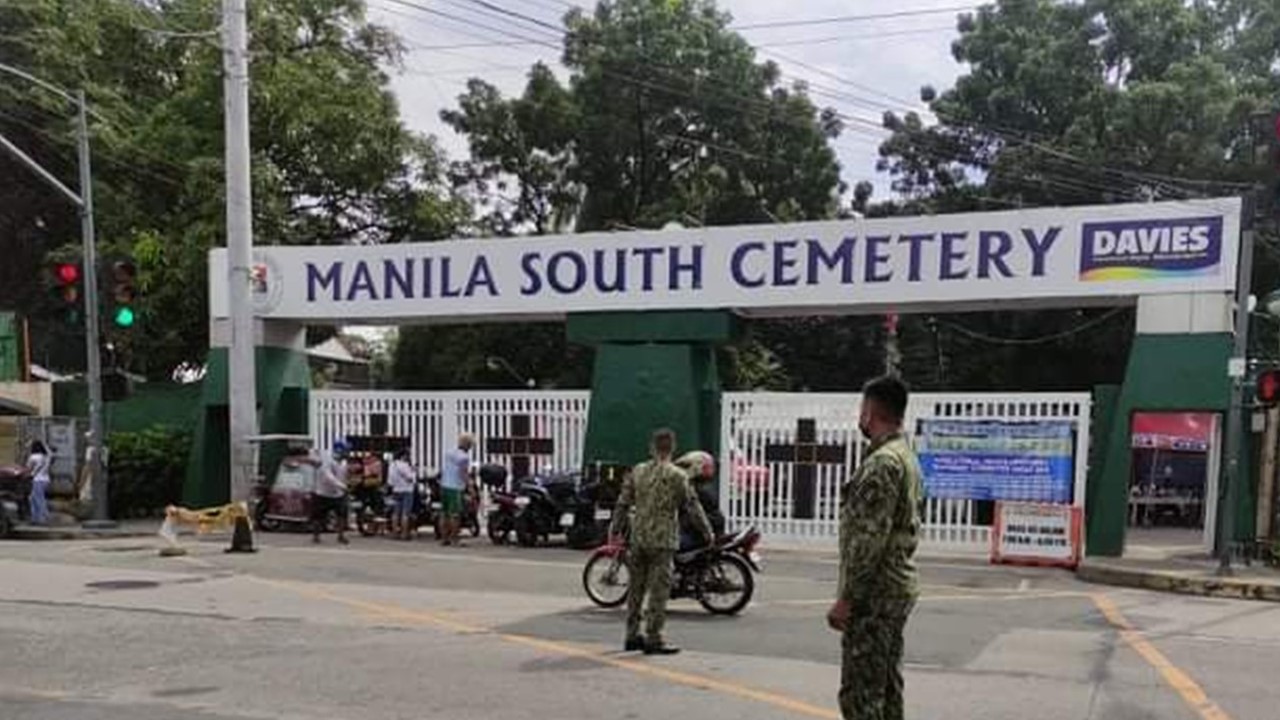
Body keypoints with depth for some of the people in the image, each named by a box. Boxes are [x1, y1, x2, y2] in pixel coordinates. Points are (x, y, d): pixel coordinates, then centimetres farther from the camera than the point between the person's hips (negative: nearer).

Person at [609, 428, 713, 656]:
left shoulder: (637, 472, 5)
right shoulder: (677, 476, -9)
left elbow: (623, 503, 8)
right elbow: (692, 507, -6)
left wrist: (615, 528, 19)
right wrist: (707, 531, 6)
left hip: (638, 538, 5)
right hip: (662, 540, -5)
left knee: (637, 588, 14)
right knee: (659, 590, -1)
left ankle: (632, 636, 21)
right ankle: (653, 639, 1)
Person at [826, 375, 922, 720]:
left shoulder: (882, 463, -18)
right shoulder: (907, 456, 14)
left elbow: (870, 539, -23)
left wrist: (846, 598, -19)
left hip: (875, 593, -10)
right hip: (898, 588, 10)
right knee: (886, 686, 16)